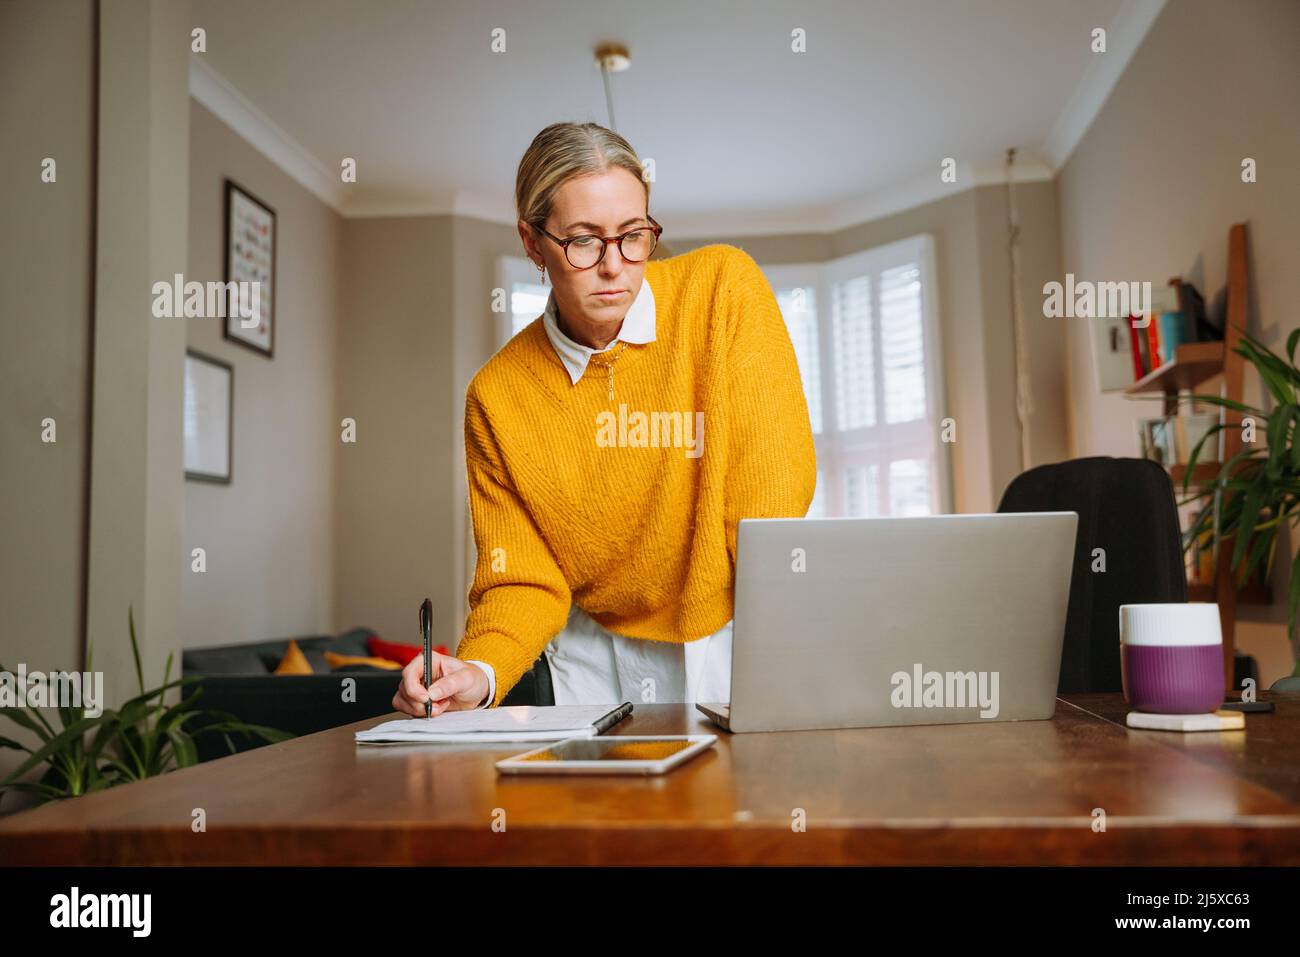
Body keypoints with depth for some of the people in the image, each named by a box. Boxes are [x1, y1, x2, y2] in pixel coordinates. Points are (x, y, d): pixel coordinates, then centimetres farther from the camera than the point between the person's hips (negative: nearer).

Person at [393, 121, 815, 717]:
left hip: (735, 635, -1)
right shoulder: (497, 396, -6)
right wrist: (479, 673, -23)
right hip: (600, 662, 2)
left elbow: (774, 482, -13)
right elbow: (524, 581, -3)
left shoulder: (724, 288, -10)